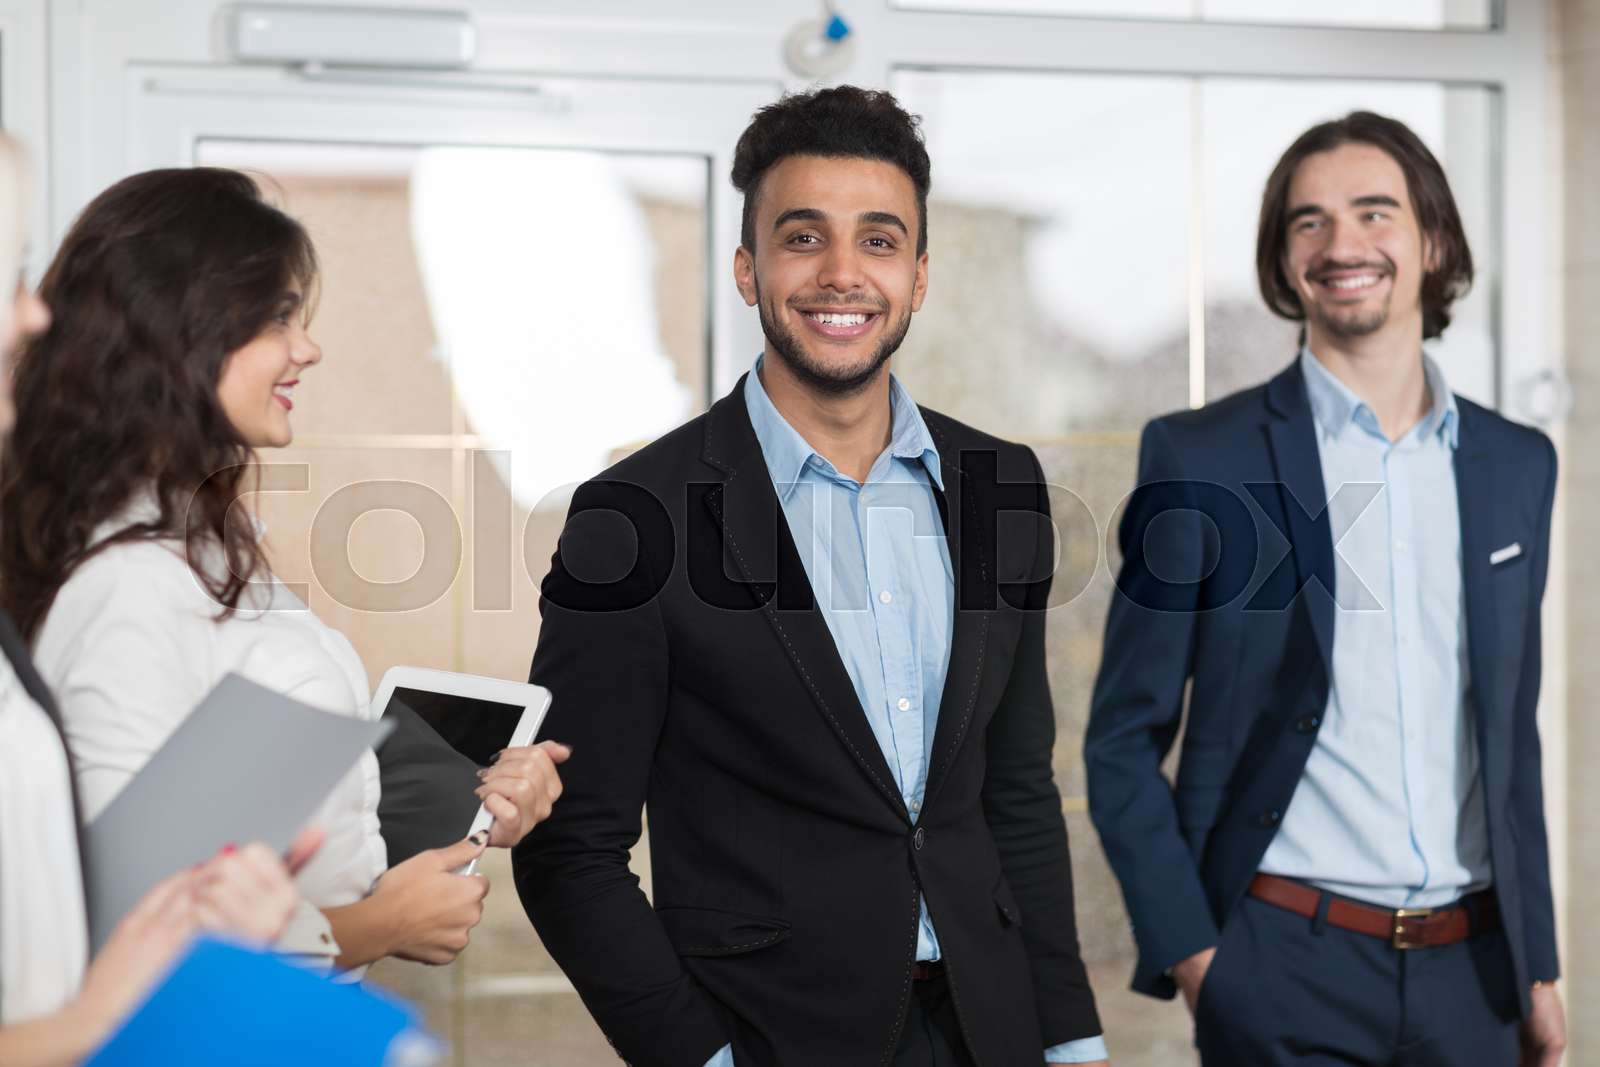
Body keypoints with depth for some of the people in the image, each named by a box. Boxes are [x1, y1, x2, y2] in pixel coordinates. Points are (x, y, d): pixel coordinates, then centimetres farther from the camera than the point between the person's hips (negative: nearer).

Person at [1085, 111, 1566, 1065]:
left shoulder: (1517, 465, 8)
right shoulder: (1200, 458, -5)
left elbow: (1512, 735, 13)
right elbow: (1125, 741, -3)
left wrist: (1538, 964, 11)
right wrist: (1188, 950, -10)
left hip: (1471, 969, 4)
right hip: (1288, 969, -4)